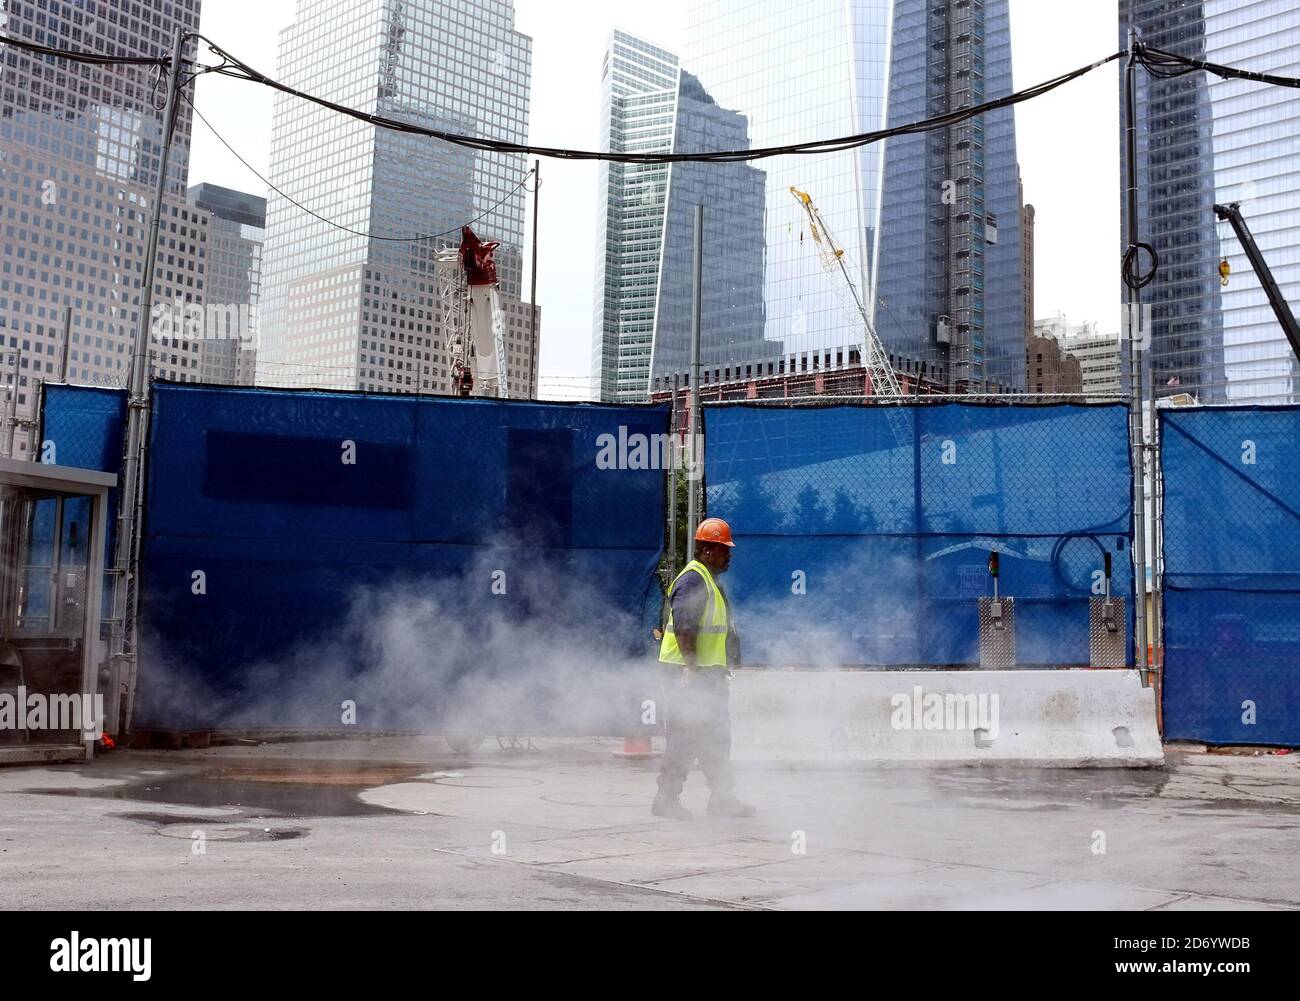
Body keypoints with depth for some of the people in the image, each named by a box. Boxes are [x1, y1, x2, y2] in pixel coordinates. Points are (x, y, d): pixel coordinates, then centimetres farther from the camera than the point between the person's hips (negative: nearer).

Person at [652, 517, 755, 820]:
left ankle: (722, 798, 21)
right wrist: (692, 668, -26)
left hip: (708, 673, 11)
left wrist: (722, 671, 24)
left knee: (717, 735, 14)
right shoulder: (692, 580, -15)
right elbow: (683, 627, -23)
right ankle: (666, 798, 0)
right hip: (690, 673, -11)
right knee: (686, 735, -7)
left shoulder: (709, 581, 19)